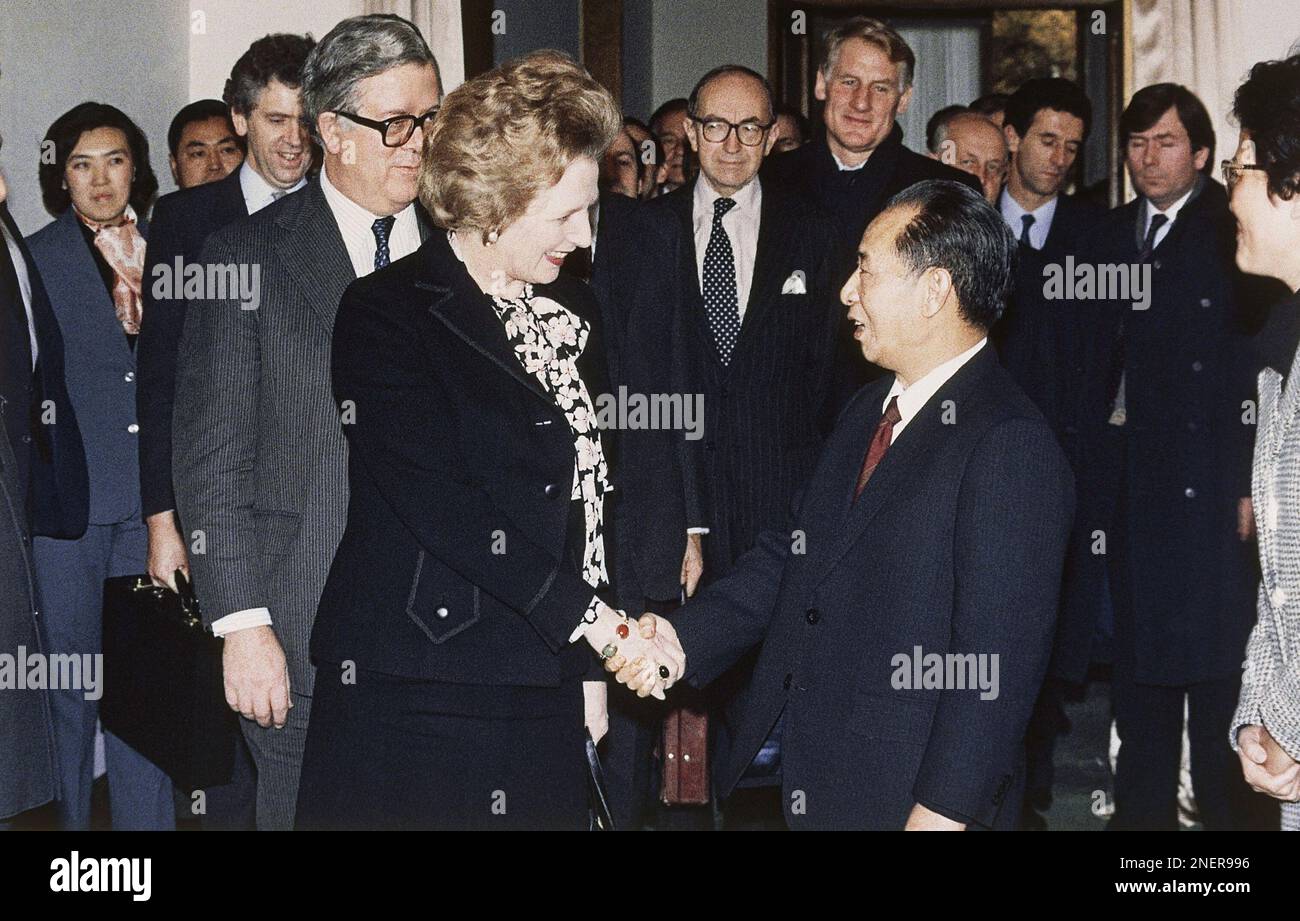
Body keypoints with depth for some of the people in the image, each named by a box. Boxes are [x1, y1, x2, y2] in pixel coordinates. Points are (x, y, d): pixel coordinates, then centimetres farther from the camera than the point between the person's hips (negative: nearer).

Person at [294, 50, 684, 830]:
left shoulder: (572, 312, 12)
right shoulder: (387, 314, -7)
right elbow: (440, 503, -17)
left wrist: (593, 665, 9)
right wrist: (594, 619, -16)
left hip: (542, 701, 5)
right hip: (412, 705, -5)